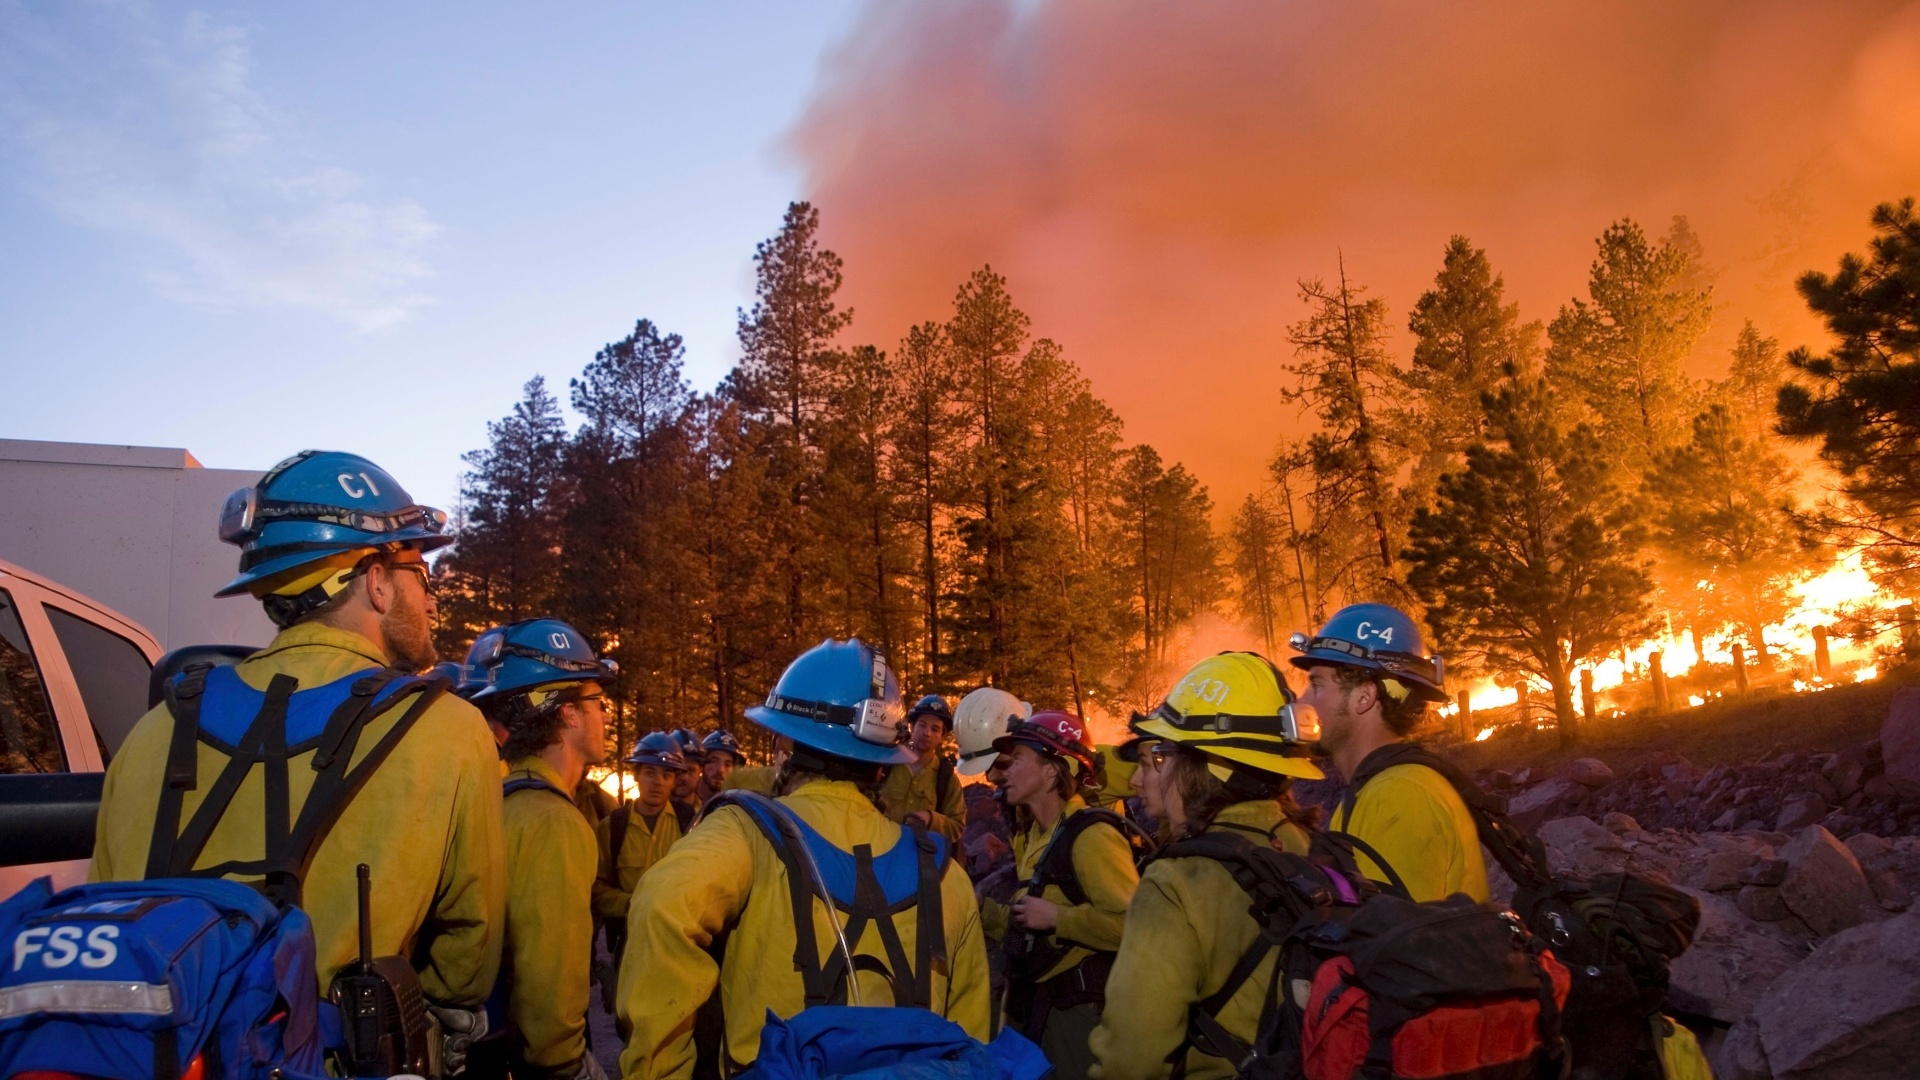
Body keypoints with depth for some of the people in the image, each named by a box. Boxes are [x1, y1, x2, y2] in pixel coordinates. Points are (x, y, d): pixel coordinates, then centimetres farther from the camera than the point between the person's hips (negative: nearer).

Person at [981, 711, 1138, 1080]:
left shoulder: (1090, 835, -20)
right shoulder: (1035, 836, 13)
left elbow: (1136, 923, -30)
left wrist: (1057, 917, -25)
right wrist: (979, 909, 10)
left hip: (1077, 1009, -9)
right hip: (1032, 1006, 9)